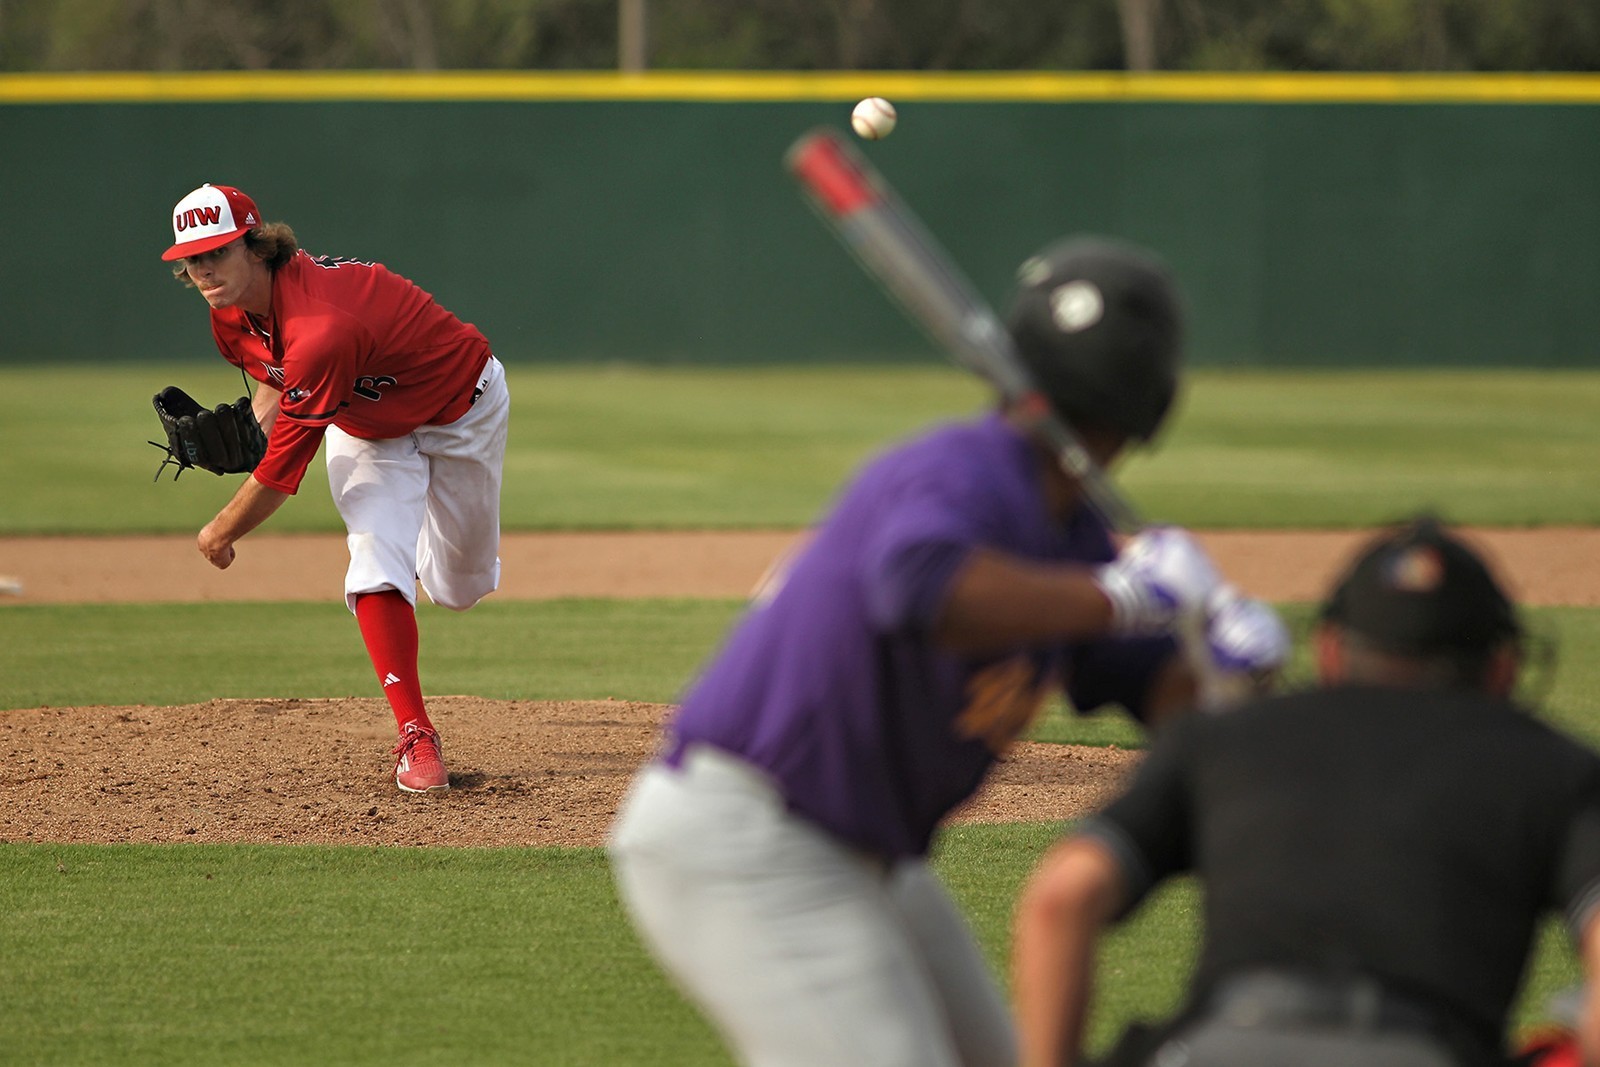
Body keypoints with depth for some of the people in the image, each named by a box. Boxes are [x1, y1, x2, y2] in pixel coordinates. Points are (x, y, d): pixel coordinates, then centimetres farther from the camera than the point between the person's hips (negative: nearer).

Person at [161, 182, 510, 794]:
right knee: (377, 572, -17)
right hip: (366, 424, 5)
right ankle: (415, 738, -11)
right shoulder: (232, 313, -18)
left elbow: (283, 468, -36)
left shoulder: (322, 329, -45)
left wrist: (221, 533, -20)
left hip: (463, 410, -5)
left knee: (460, 590, 11)